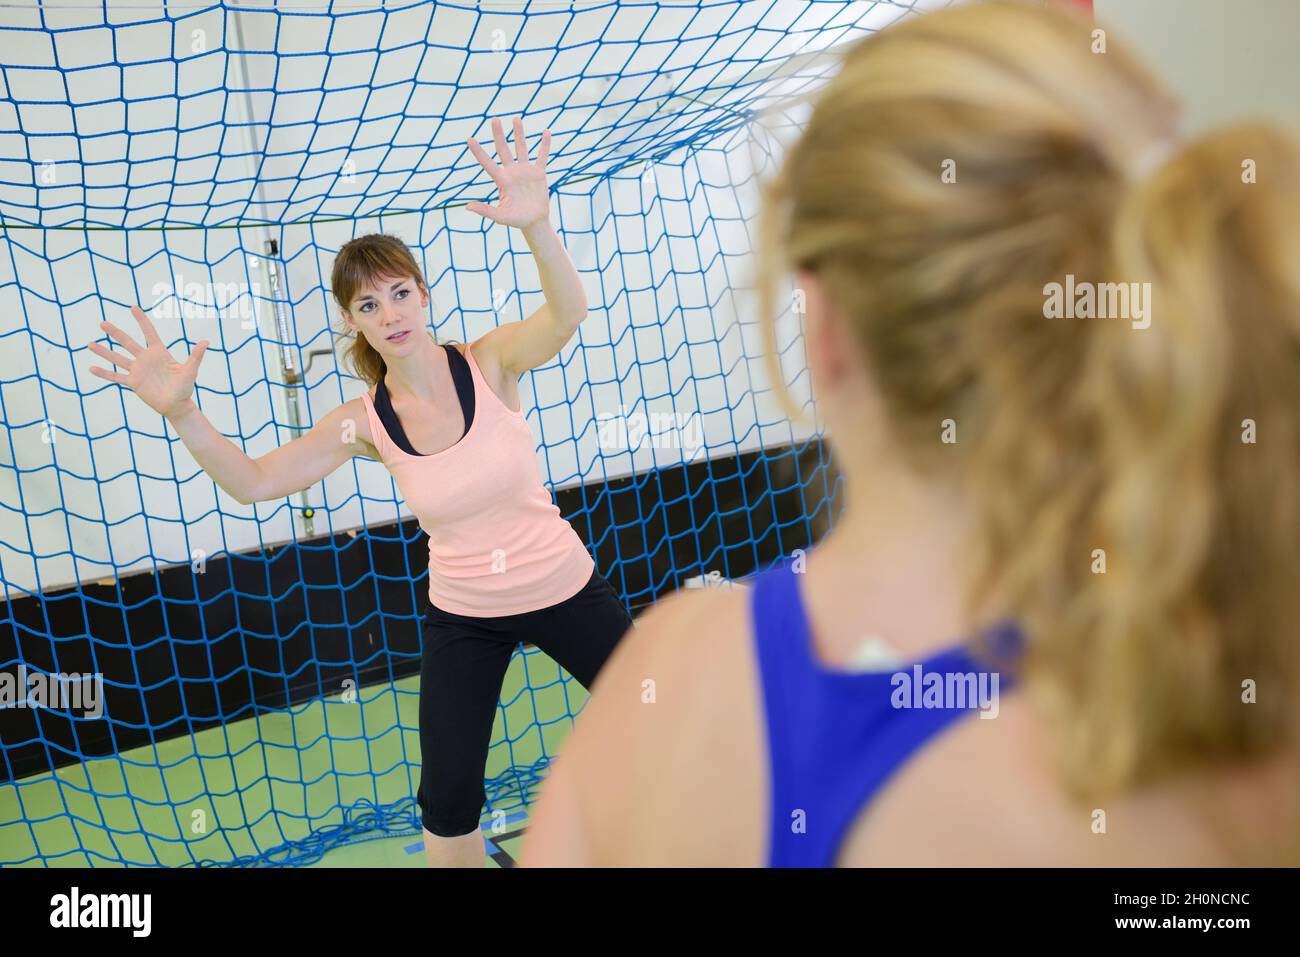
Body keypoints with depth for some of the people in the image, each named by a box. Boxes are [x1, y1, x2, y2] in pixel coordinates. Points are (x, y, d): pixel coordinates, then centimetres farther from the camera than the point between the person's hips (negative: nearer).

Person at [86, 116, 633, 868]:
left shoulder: (490, 363, -17)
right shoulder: (365, 421, -10)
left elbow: (568, 312, -36)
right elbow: (254, 482, -10)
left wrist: (537, 226, -56)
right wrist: (180, 411, -26)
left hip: (565, 590, -1)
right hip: (464, 617, 2)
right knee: (447, 800, -1)